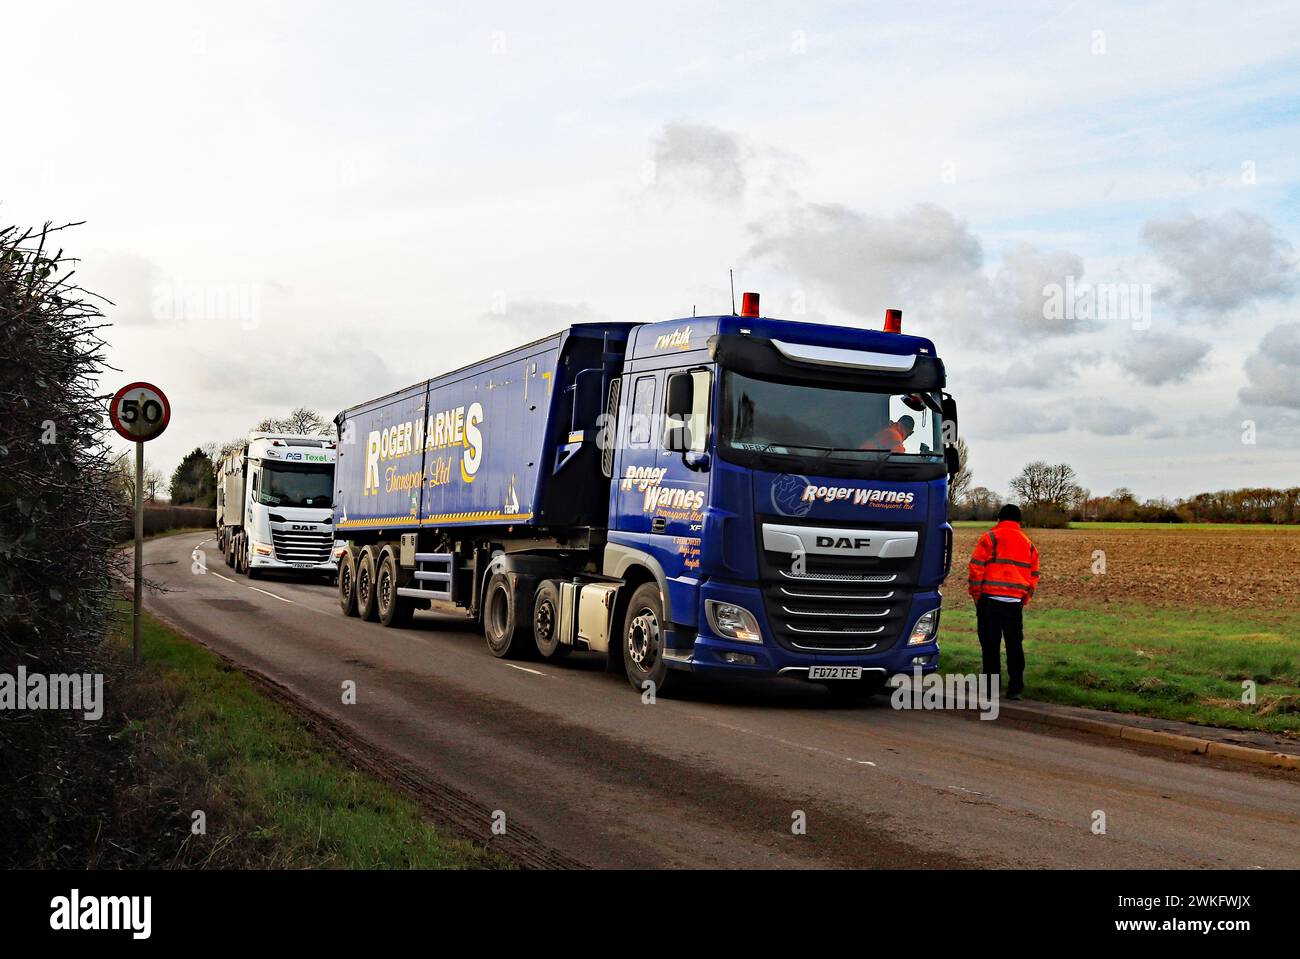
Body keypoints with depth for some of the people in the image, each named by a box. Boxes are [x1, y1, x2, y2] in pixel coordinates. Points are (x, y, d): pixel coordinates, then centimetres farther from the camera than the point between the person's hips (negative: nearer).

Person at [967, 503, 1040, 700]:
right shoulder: (1028, 544, 14)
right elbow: (1034, 577, 15)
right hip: (1015, 602, 4)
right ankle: (1015, 688, 8)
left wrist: (976, 596, 4)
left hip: (990, 600, -3)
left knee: (990, 645, 1)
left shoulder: (989, 538, 0)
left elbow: (976, 569, -5)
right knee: (1015, 645, 9)